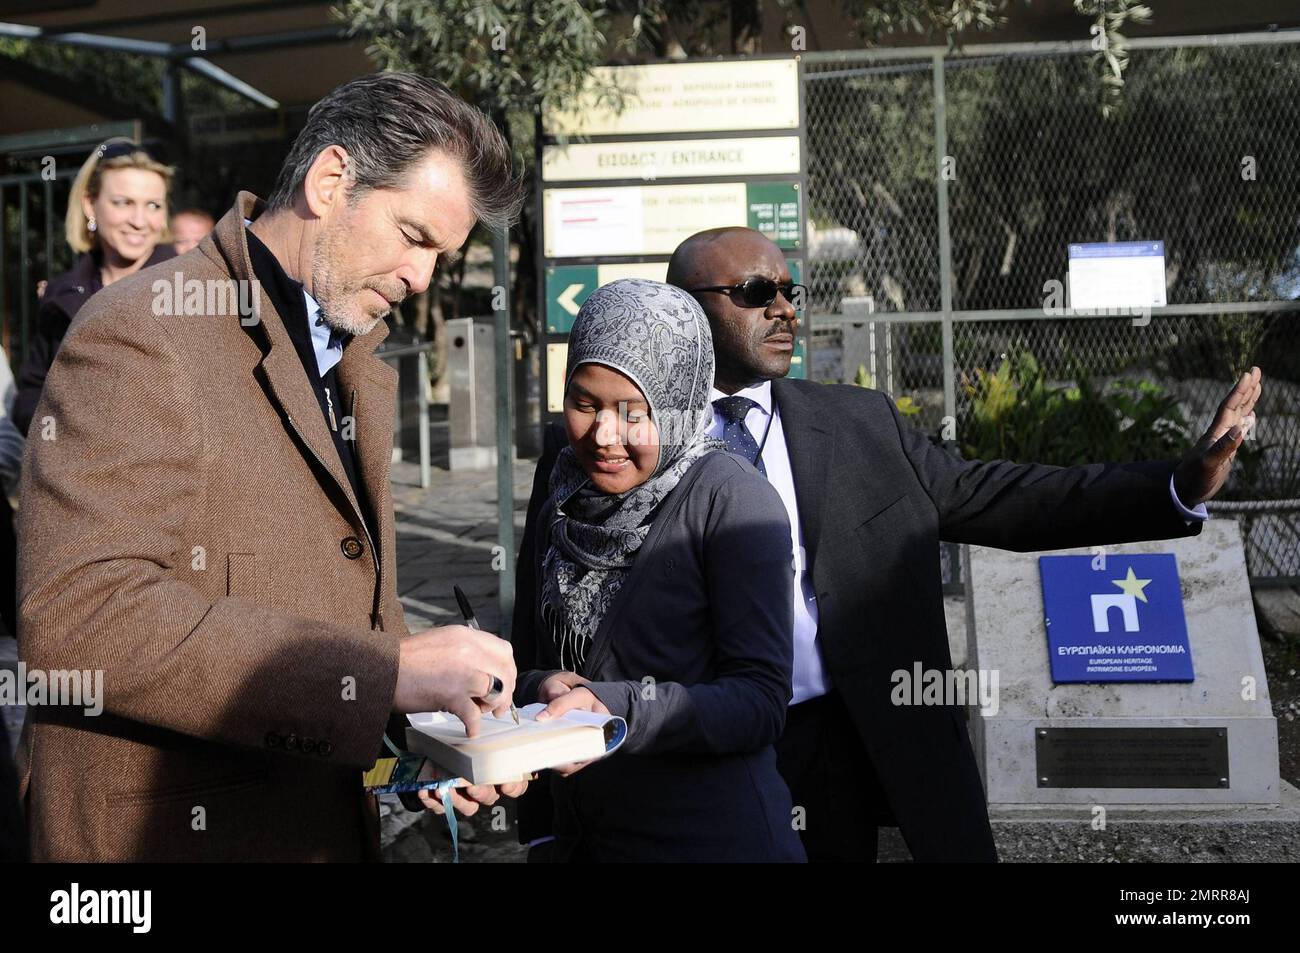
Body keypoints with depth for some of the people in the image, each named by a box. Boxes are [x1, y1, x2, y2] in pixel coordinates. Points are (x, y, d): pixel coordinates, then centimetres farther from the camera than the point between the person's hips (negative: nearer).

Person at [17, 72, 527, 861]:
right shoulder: (143, 334, -16)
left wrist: (429, 725, -3)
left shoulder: (357, 367, 12)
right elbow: (78, 618, -27)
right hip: (174, 826, -8)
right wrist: (387, 673, -28)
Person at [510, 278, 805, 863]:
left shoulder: (728, 498, -14)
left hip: (716, 837, -5)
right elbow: (527, 665, 7)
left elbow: (761, 702, -18)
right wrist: (543, 688, -14)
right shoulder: (561, 512, 4)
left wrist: (616, 707, -30)